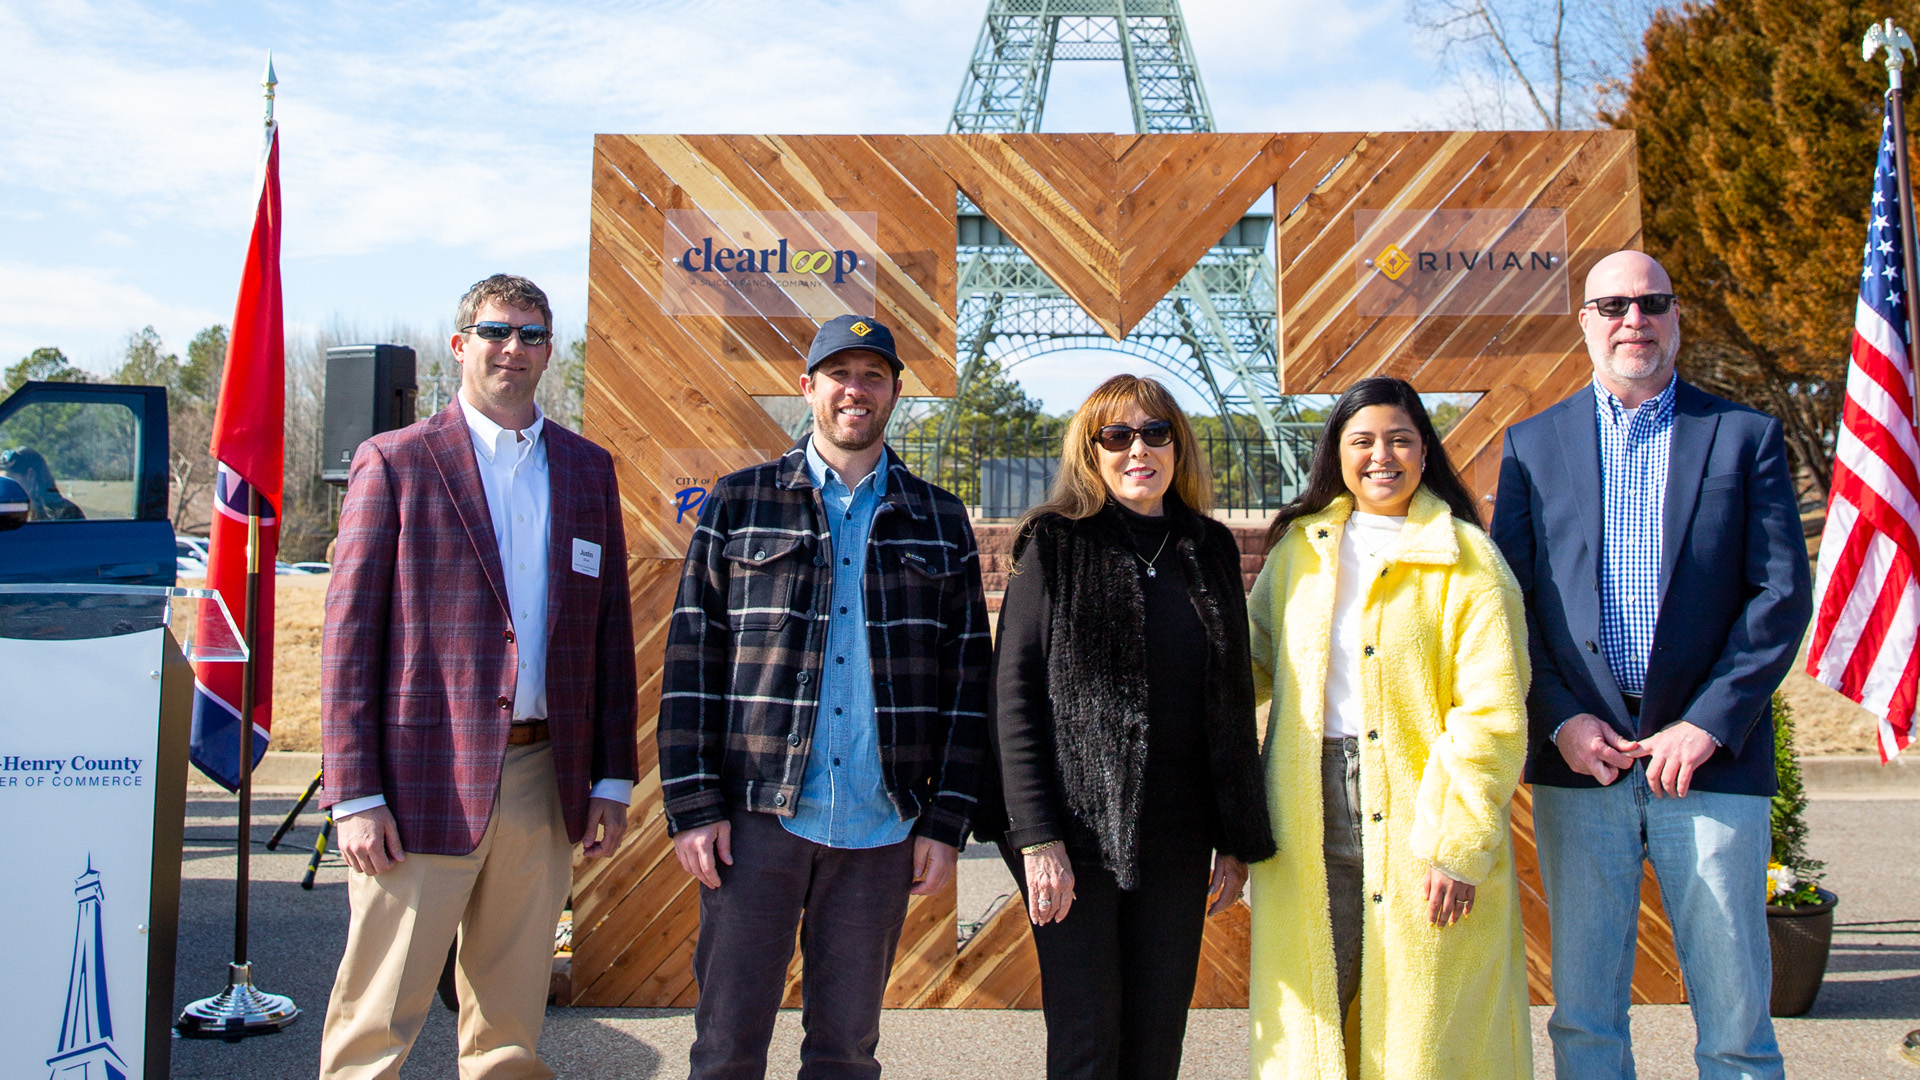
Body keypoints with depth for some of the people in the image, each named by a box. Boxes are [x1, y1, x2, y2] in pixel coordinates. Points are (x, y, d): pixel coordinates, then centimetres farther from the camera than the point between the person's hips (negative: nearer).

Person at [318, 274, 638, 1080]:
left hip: (542, 779, 4)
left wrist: (612, 779, 8)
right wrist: (355, 795, -8)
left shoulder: (588, 469, 12)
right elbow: (348, 636, -3)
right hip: (426, 782, -3)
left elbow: (611, 630, 13)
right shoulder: (395, 462, 1)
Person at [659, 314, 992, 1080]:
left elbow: (967, 677, 8)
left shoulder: (940, 521, 10)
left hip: (882, 828, 1)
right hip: (757, 817, -1)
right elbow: (690, 657, 3)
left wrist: (947, 819, 1)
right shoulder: (739, 502, 7)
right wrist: (693, 805, -5)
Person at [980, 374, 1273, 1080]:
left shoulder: (1209, 552, 11)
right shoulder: (1056, 547, -2)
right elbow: (1014, 696, -7)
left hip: (1179, 838, 4)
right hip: (1077, 834, -4)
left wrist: (1240, 840, 11)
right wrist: (1037, 837, -13)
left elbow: (1235, 704, 14)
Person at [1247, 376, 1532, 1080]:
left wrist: (1459, 846, -14)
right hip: (1309, 822, 4)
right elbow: (1256, 661, 19)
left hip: (1419, 823, -3)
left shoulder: (1465, 559, -3)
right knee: (1309, 1023, 8)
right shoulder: (1297, 547, 11)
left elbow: (1492, 715, -8)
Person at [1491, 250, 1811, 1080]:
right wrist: (1559, 718, -6)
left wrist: (1708, 723, -10)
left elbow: (1782, 593, 0)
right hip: (1580, 758, 1)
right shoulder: (1533, 443, 10)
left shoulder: (1746, 435, 7)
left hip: (1711, 758, -1)